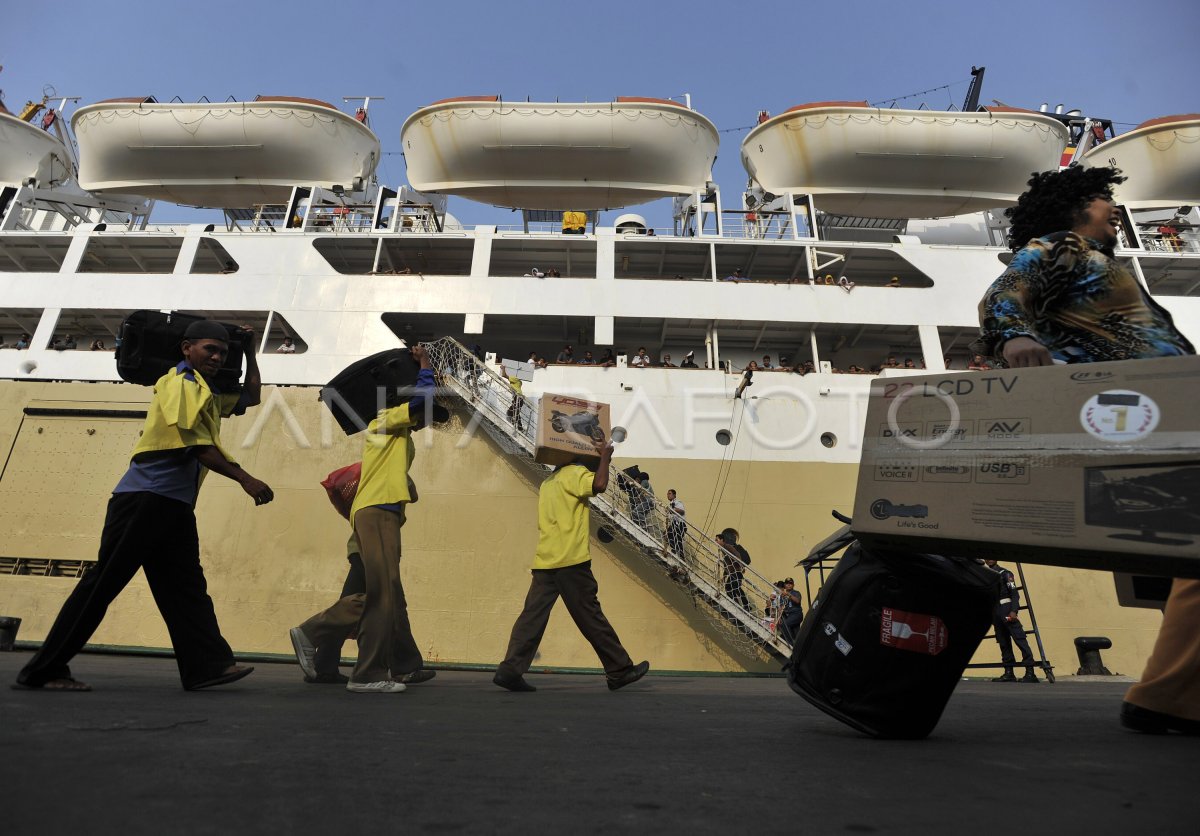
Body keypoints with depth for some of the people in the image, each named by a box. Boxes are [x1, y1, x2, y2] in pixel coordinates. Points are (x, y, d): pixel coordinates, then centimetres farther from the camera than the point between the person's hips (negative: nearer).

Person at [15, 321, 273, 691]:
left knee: (186, 588, 3)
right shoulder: (180, 383, -7)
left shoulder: (207, 394, 19)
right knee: (103, 582, -3)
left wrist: (250, 352, 30)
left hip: (176, 506, 9)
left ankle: (208, 665, 2)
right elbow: (196, 445, -15)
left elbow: (250, 397, 35)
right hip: (145, 498, -9)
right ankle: (44, 670, 8)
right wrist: (244, 479, -17)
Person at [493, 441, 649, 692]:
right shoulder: (576, 473, -4)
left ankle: (510, 669, -6)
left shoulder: (550, 479, 24)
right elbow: (600, 485, -23)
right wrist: (605, 456, -7)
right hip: (570, 560, -8)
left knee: (533, 615, 2)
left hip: (544, 561, 8)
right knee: (591, 617, 0)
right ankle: (620, 671, 11)